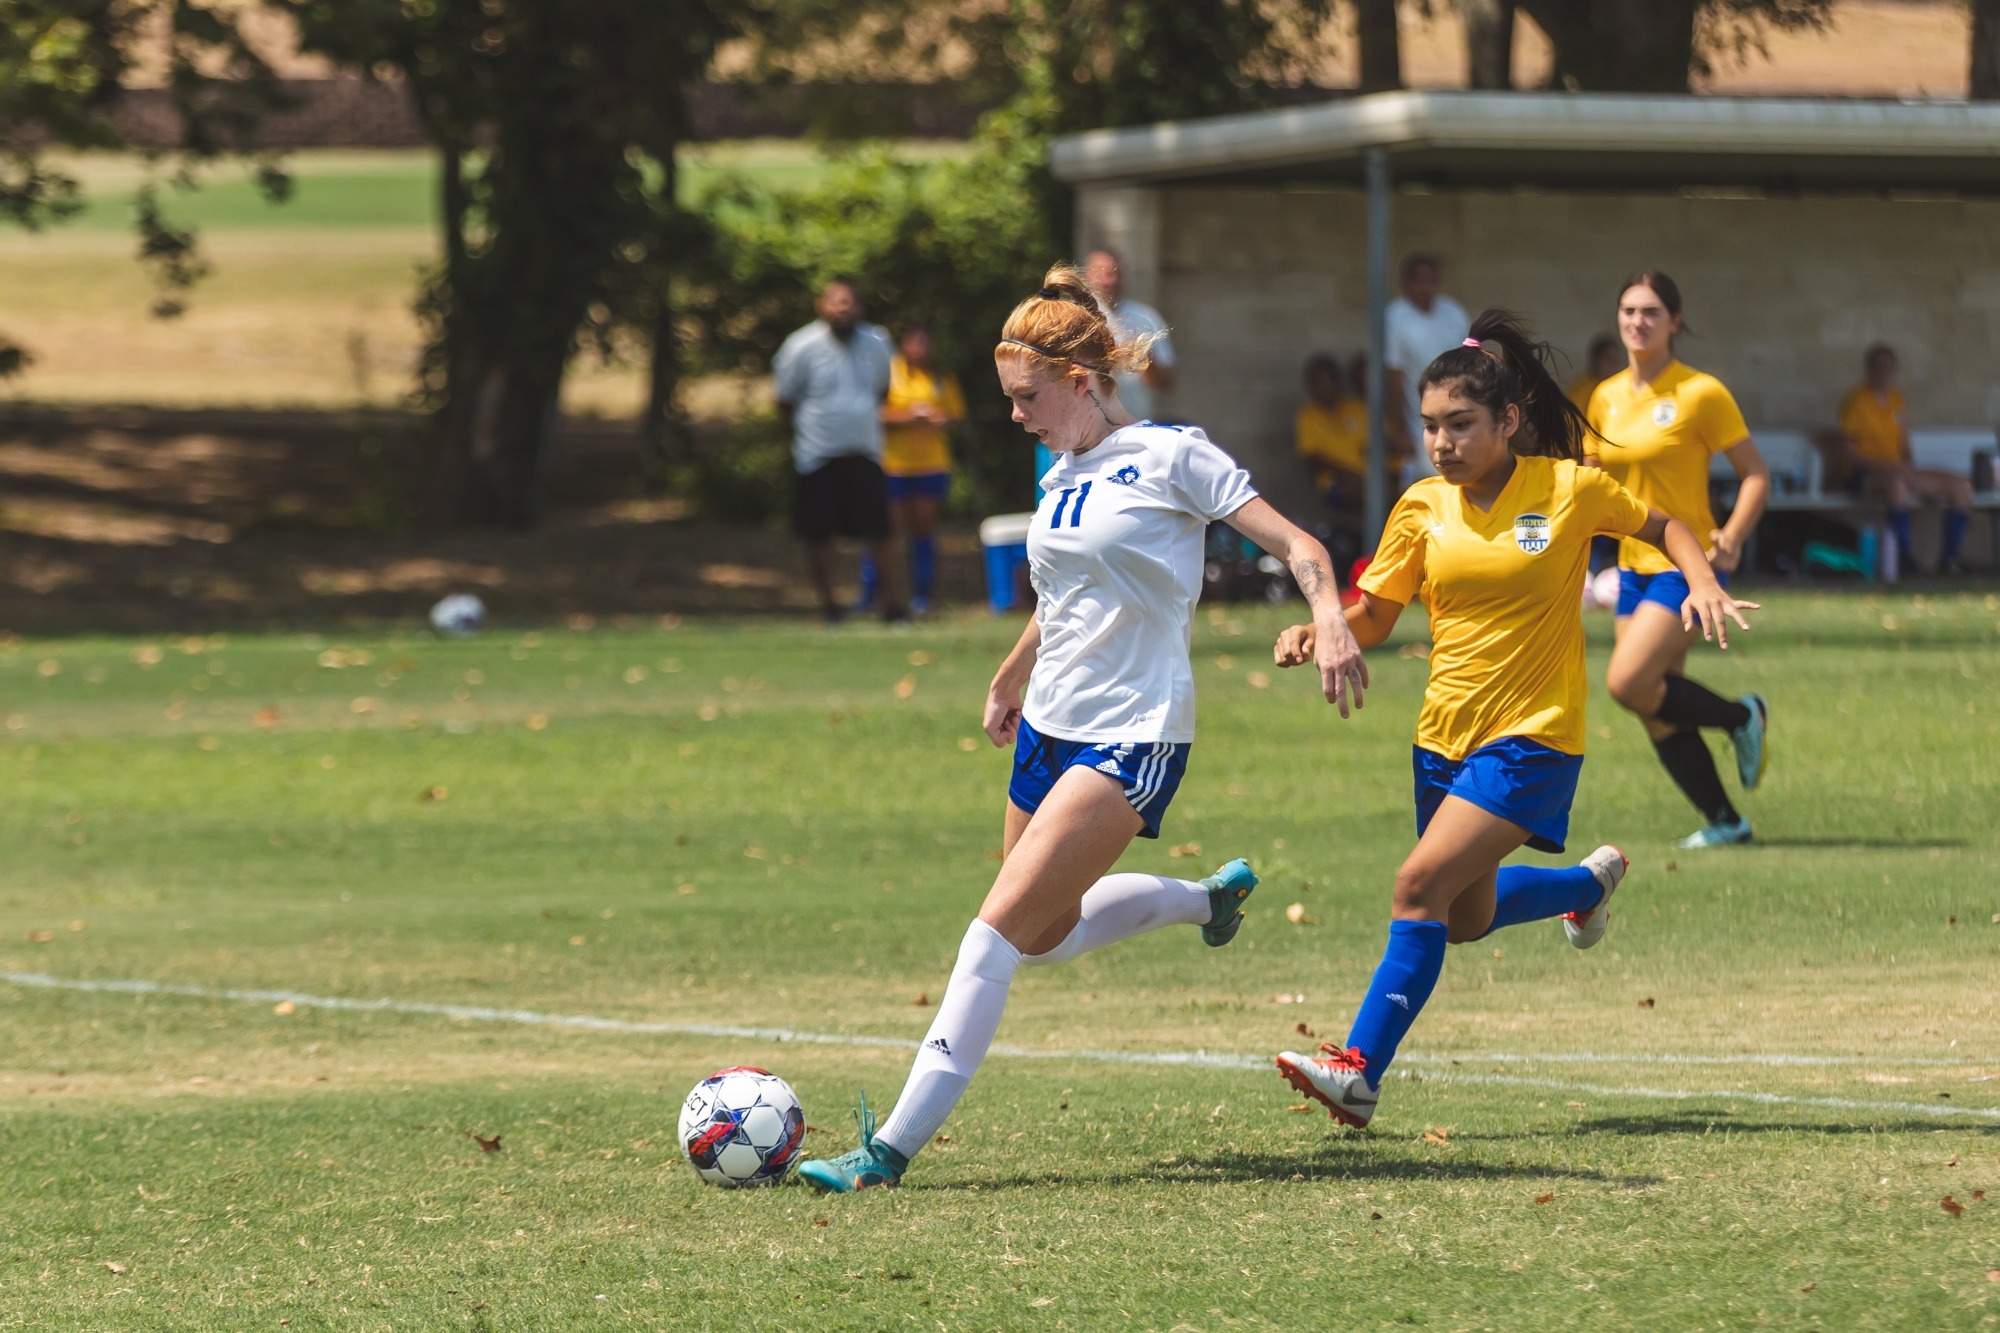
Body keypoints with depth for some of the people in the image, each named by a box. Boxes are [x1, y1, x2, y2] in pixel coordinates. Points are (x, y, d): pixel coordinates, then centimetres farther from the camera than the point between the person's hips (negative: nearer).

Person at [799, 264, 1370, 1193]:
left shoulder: (1168, 457, -9)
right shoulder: (1061, 478, 12)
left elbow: (1294, 544, -11)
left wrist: (1329, 620, -28)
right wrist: (1010, 678, 40)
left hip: (1131, 738, -9)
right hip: (1049, 730, 9)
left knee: (1002, 923, -17)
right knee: (1043, 936, 16)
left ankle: (896, 1143, -19)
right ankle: (1205, 898, 42)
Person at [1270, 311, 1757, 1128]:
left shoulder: (1570, 489, -8)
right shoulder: (1423, 507, 1)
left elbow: (1662, 526, 10)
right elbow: (1374, 616, 7)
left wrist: (1703, 583, -9)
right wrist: (1318, 633, -14)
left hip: (1532, 737, -6)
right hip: (1446, 733, 6)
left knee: (1423, 884, -21)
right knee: (1466, 919, 18)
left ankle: (1360, 1070, -20)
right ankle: (1592, 882, 47)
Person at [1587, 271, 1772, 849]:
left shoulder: (1700, 393, -10)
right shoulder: (1607, 398, 8)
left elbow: (1756, 473, -7)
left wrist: (1730, 539, -21)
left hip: (1687, 565, -6)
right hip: (1634, 567, 6)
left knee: (1628, 683, -20)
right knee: (1657, 715, 3)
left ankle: (1742, 717, 3)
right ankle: (1724, 822, 15)